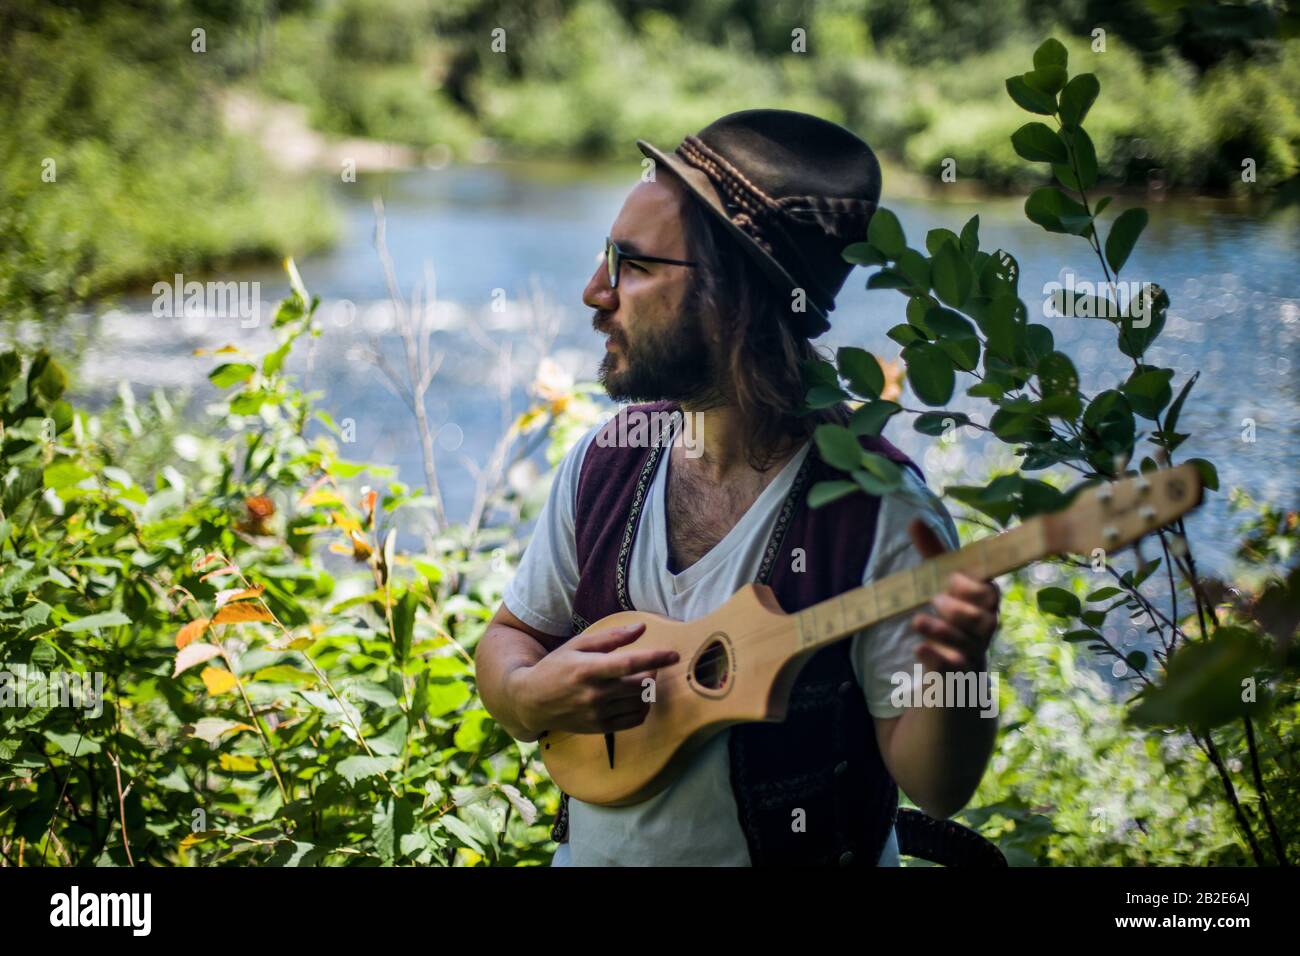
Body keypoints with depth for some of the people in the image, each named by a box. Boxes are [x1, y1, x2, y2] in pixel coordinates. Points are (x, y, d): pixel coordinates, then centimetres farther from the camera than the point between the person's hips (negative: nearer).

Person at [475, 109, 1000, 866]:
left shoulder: (880, 511, -16)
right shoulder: (602, 463, -1)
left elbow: (934, 788, -13)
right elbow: (513, 637, 11)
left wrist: (953, 676, -31)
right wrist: (530, 695, -9)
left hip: (793, 852, -4)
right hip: (590, 848, 5)